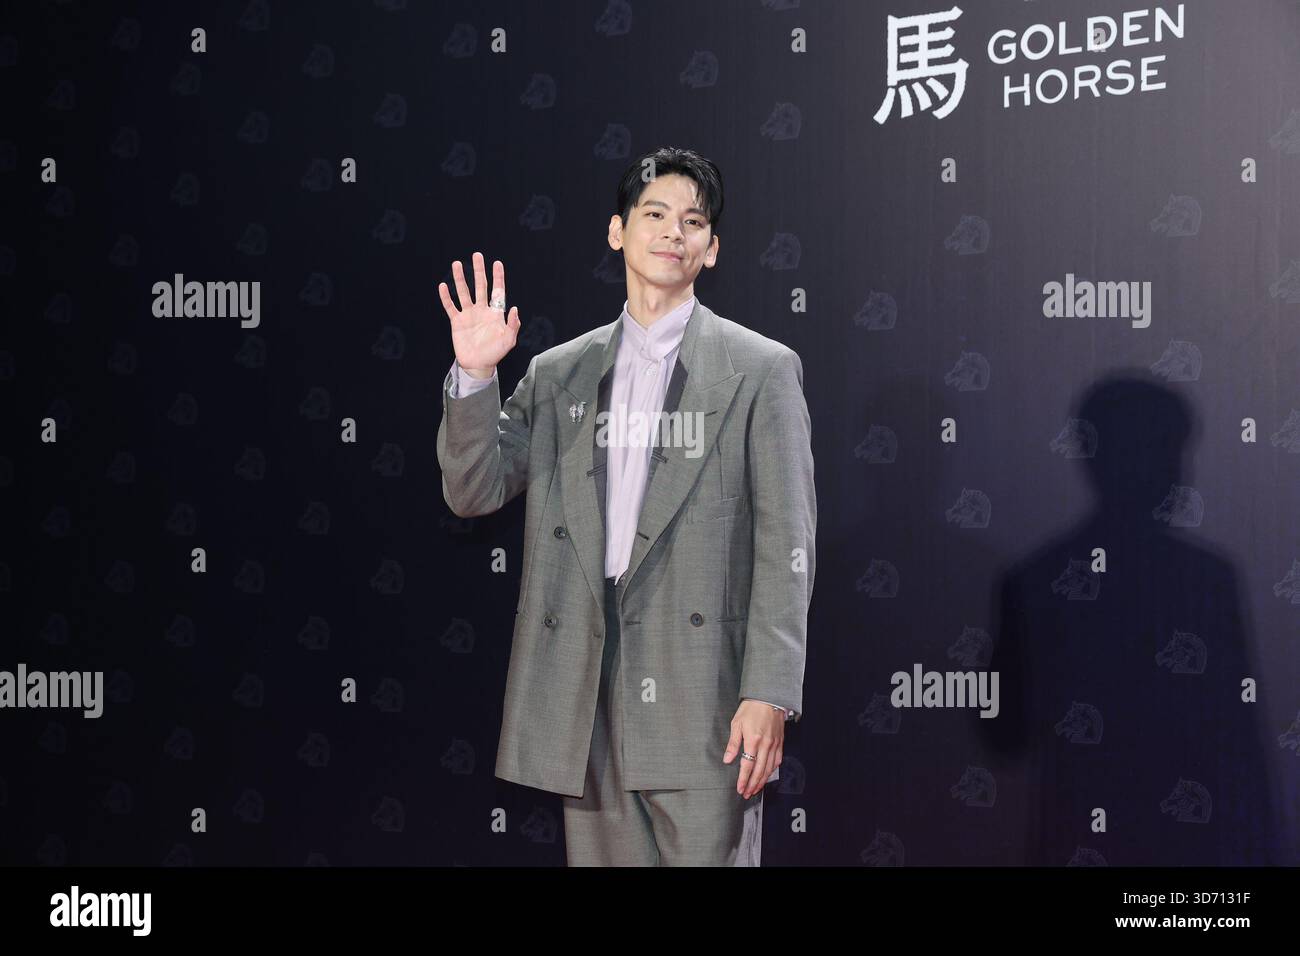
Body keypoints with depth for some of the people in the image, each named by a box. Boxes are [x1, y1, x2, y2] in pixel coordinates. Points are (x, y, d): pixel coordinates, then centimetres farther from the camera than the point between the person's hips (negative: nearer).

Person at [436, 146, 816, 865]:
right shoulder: (557, 374, 13)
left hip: (700, 692, -3)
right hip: (587, 695, 3)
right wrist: (473, 376, -5)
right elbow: (473, 493, 10)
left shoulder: (760, 370, 2)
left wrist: (770, 695, -11)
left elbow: (785, 545, -3)